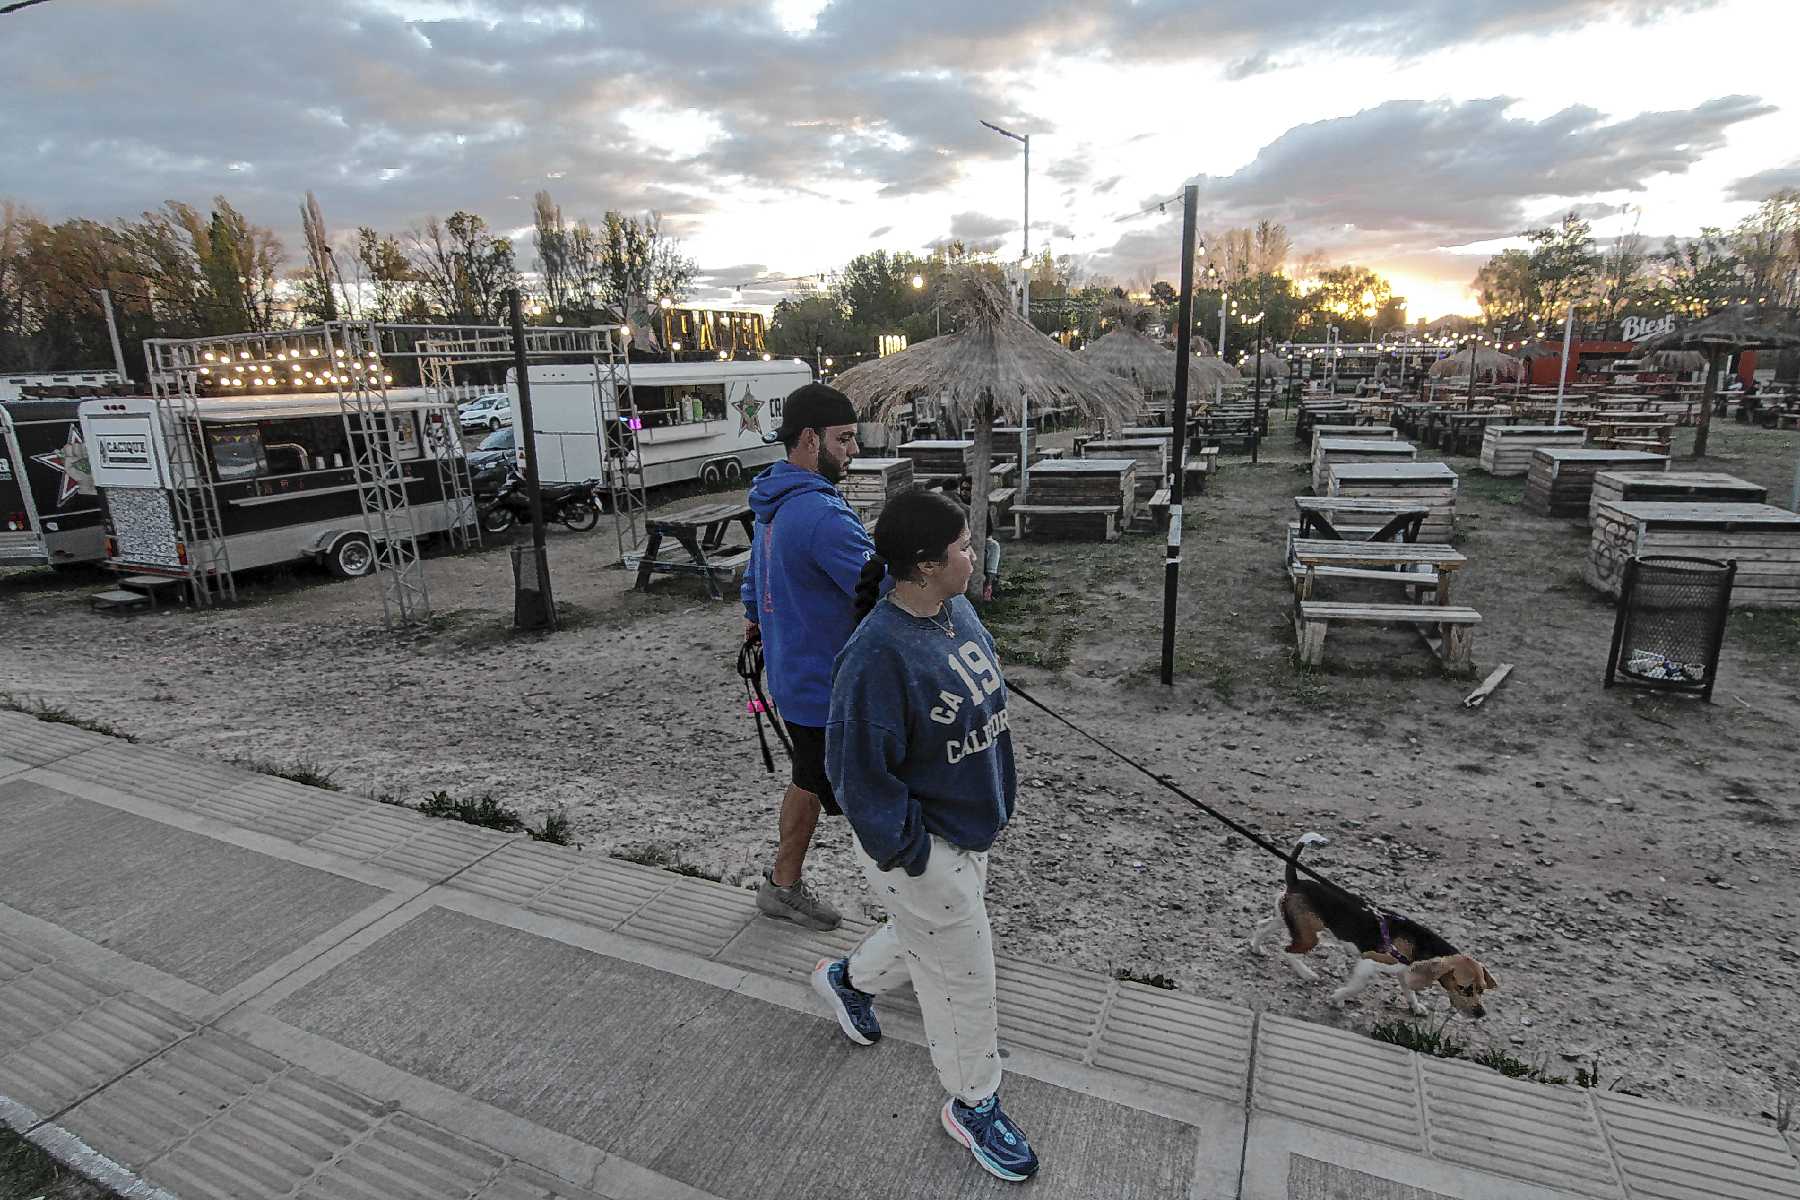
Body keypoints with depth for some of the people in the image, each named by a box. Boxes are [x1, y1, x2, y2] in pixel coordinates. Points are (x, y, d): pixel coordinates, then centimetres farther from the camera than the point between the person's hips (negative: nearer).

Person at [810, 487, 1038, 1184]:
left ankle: (847, 980, 57)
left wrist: (998, 801, 14)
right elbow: (857, 769, -25)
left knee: (928, 934, 29)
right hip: (924, 848, -8)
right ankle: (973, 1105, 36)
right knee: (963, 977, 10)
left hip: (971, 826, 9)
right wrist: (902, 852, -18)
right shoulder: (877, 654, -30)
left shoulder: (959, 612, -4)